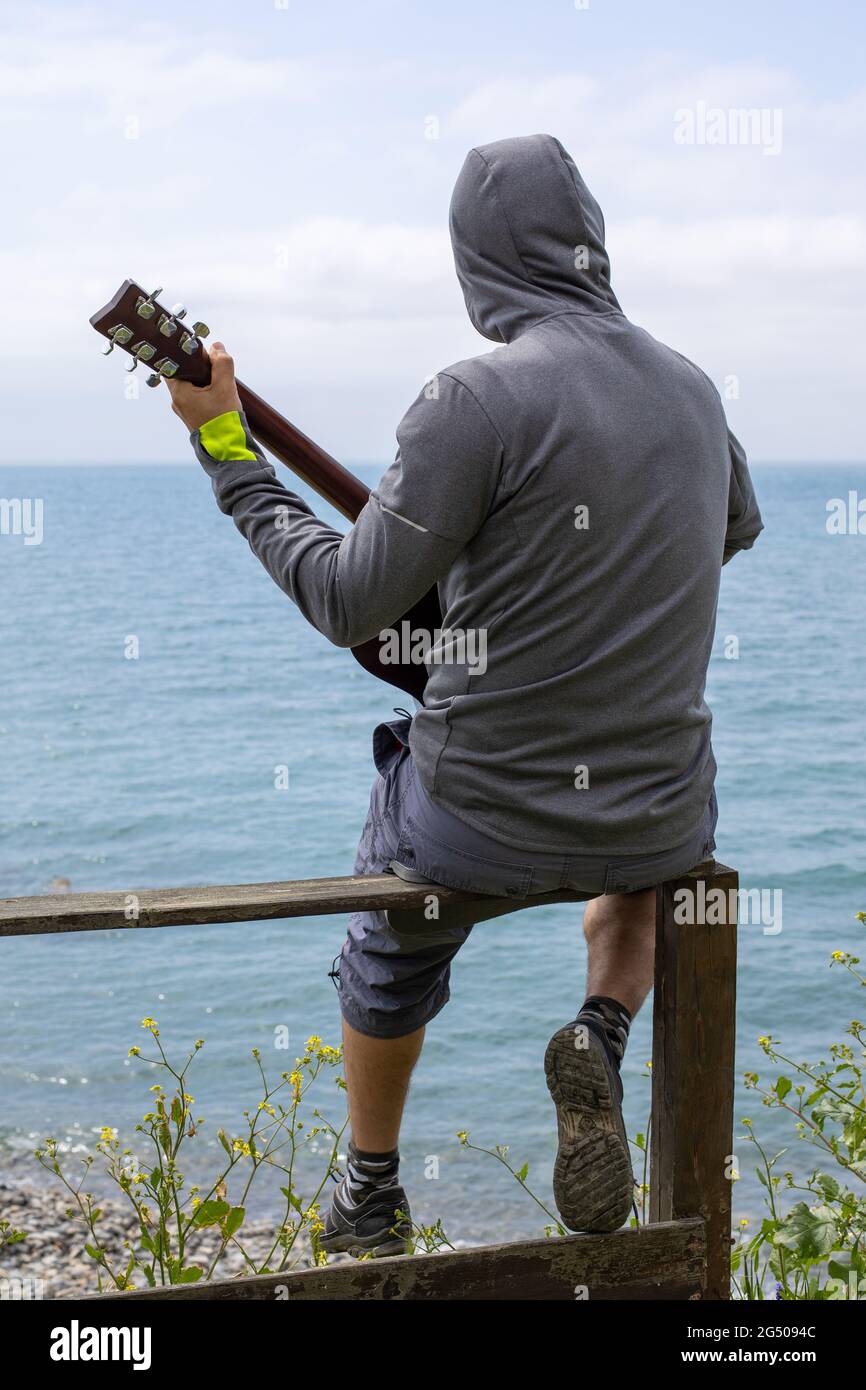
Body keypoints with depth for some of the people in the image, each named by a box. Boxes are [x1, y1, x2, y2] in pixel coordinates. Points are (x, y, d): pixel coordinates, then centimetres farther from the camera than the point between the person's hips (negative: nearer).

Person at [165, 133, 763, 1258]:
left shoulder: (481, 399, -18)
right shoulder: (690, 387, 2)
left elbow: (349, 602, -13)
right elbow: (737, 525, 24)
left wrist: (226, 446, -5)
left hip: (482, 822, -3)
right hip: (661, 816, 4)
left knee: (391, 953, 30)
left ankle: (370, 1204, 43)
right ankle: (601, 1041, 11)